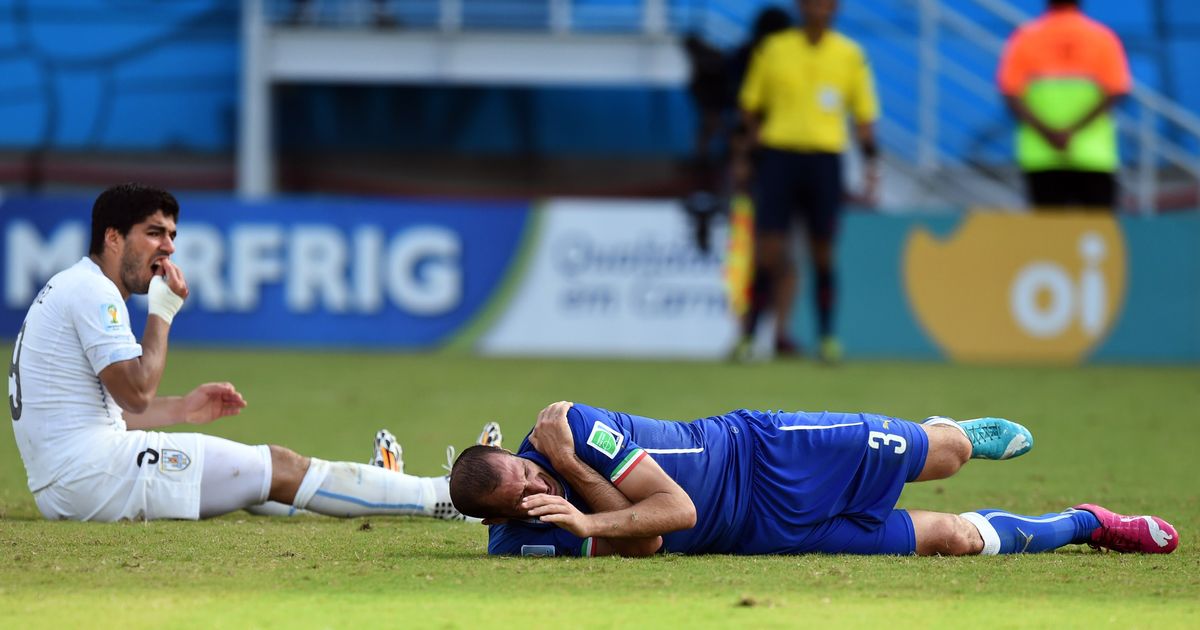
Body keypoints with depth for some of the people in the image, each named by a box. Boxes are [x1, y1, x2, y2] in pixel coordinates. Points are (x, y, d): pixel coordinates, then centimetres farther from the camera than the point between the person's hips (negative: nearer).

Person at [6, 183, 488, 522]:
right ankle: (444, 498, 0)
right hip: (96, 474, -10)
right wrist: (163, 310, -8)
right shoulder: (94, 292, -12)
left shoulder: (67, 289, 20)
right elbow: (137, 392, -19)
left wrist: (182, 410, 22)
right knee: (279, 468, -4)